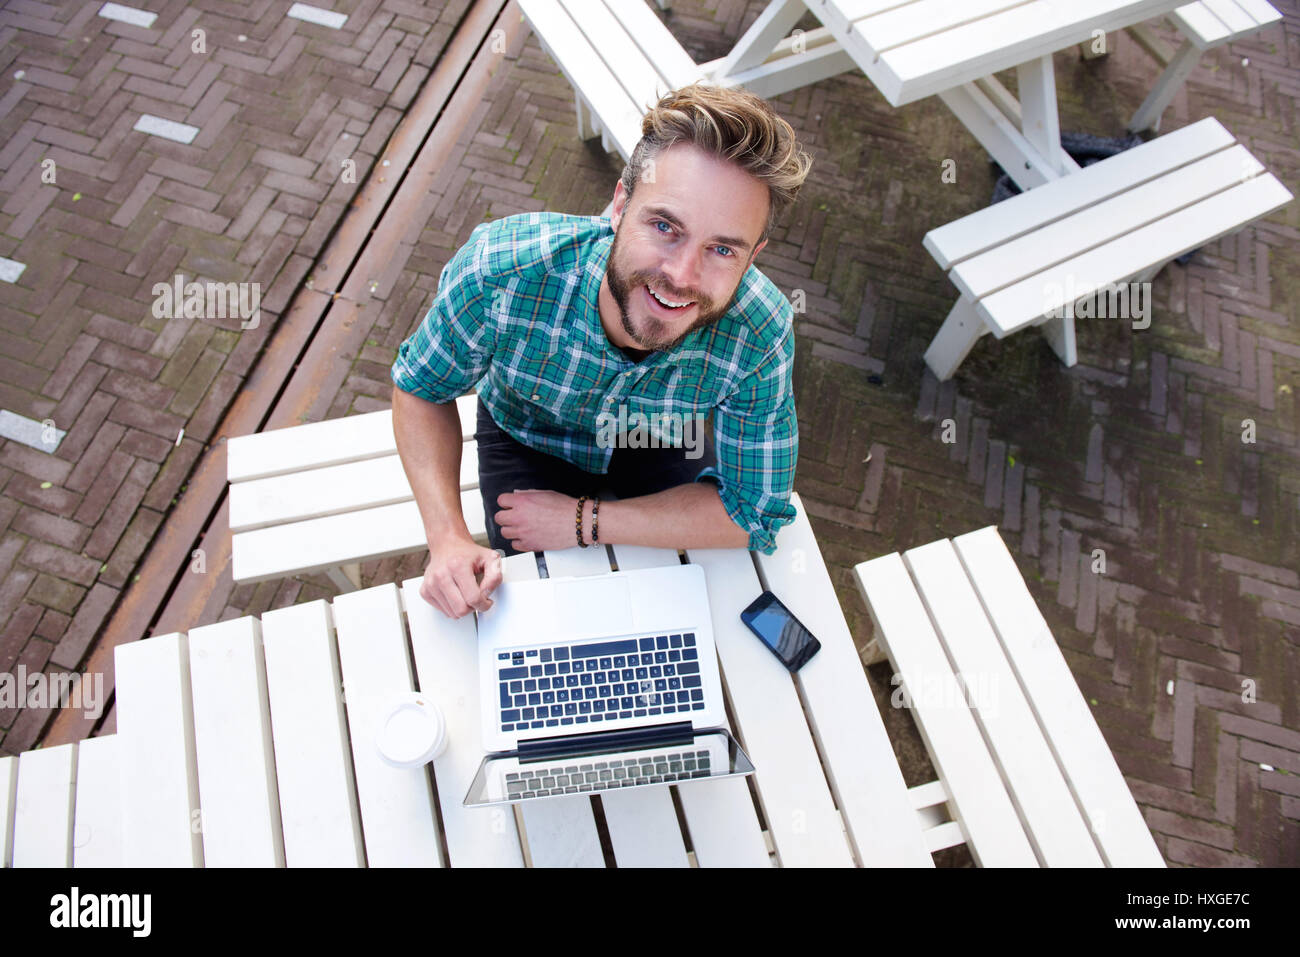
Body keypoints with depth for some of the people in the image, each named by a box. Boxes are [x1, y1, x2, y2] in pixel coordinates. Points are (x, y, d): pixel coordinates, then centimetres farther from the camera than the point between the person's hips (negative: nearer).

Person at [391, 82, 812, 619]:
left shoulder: (761, 336, -36)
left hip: (659, 438, 1)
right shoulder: (499, 272, -38)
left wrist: (583, 521, -28)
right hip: (528, 437, 0)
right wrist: (448, 538, -30)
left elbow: (755, 511, -26)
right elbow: (421, 386, -18)